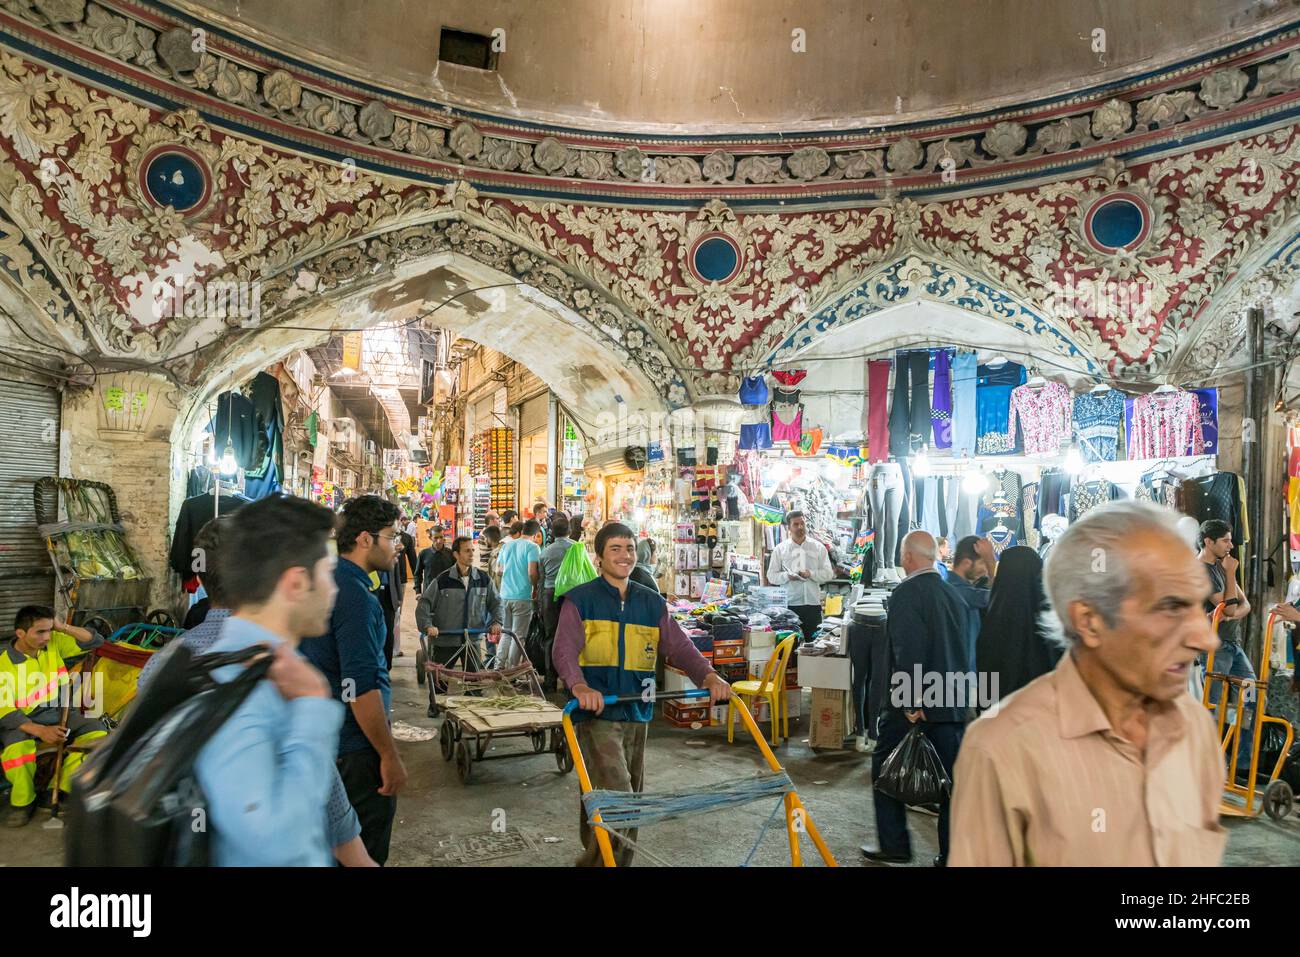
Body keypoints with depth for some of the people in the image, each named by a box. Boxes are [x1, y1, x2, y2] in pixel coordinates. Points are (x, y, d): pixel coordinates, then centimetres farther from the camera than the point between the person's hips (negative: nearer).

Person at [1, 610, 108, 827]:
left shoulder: (54, 643, -5)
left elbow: (96, 641, -4)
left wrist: (64, 627, -17)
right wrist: (40, 730, -32)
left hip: (60, 714, 4)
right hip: (22, 720, -3)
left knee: (97, 730, -20)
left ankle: (58, 790, -8)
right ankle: (23, 801, -5)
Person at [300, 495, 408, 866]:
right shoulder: (355, 595, -23)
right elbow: (360, 688, -27)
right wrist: (390, 755, -21)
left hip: (320, 735, 10)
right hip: (354, 748, -10)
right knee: (365, 852, 4)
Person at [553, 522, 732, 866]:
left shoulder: (653, 604, 11)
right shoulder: (579, 600, -3)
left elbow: (679, 647, 3)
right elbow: (564, 650, -15)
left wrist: (709, 676, -15)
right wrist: (580, 686, -35)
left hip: (637, 714, 5)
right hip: (596, 713, -5)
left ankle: (619, 861, 31)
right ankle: (595, 860, 5)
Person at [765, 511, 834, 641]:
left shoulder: (818, 547, 8)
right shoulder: (780, 549, 6)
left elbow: (828, 573, 4)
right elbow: (771, 575, 3)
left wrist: (811, 574, -13)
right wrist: (787, 576, -15)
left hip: (813, 603, 1)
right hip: (789, 604, -1)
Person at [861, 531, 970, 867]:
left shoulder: (906, 593, -13)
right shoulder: (953, 594, 9)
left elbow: (909, 651, -23)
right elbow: (961, 648, 15)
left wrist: (911, 702, -21)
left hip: (914, 703, -7)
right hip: (953, 701, 7)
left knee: (885, 767, 10)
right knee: (951, 776, 11)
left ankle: (894, 846, 15)